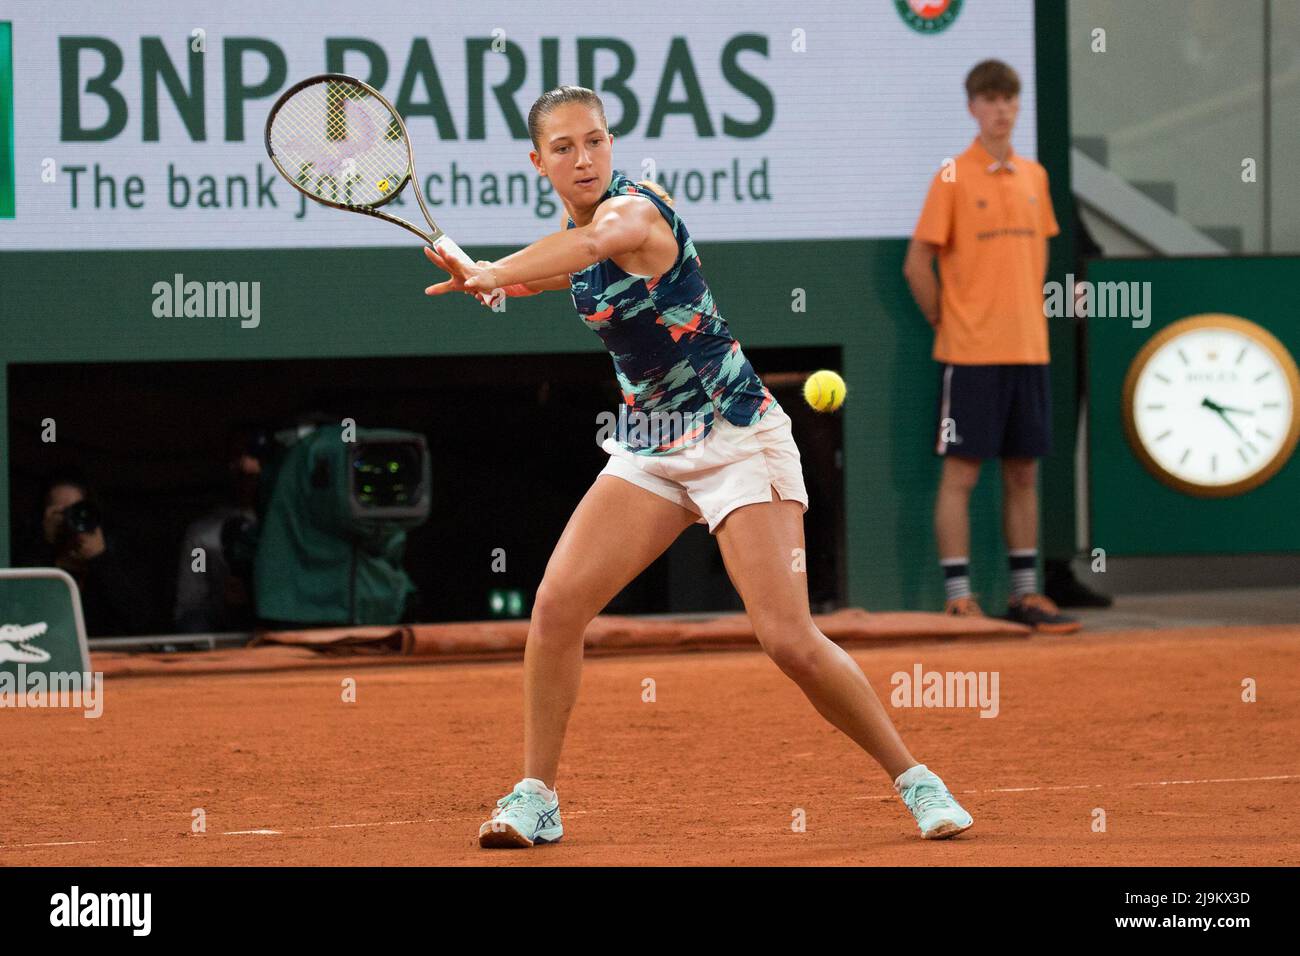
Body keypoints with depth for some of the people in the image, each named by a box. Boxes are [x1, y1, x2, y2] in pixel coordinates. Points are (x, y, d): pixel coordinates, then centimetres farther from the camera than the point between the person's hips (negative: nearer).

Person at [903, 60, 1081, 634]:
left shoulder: (1033, 176, 11)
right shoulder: (953, 178, -7)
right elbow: (917, 264, -6)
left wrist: (1027, 315, 14)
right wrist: (947, 324, -3)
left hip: (1027, 349, 6)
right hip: (970, 353, -6)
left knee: (1023, 472, 9)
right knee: (961, 473, -4)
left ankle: (1024, 592, 15)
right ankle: (958, 599, -3)